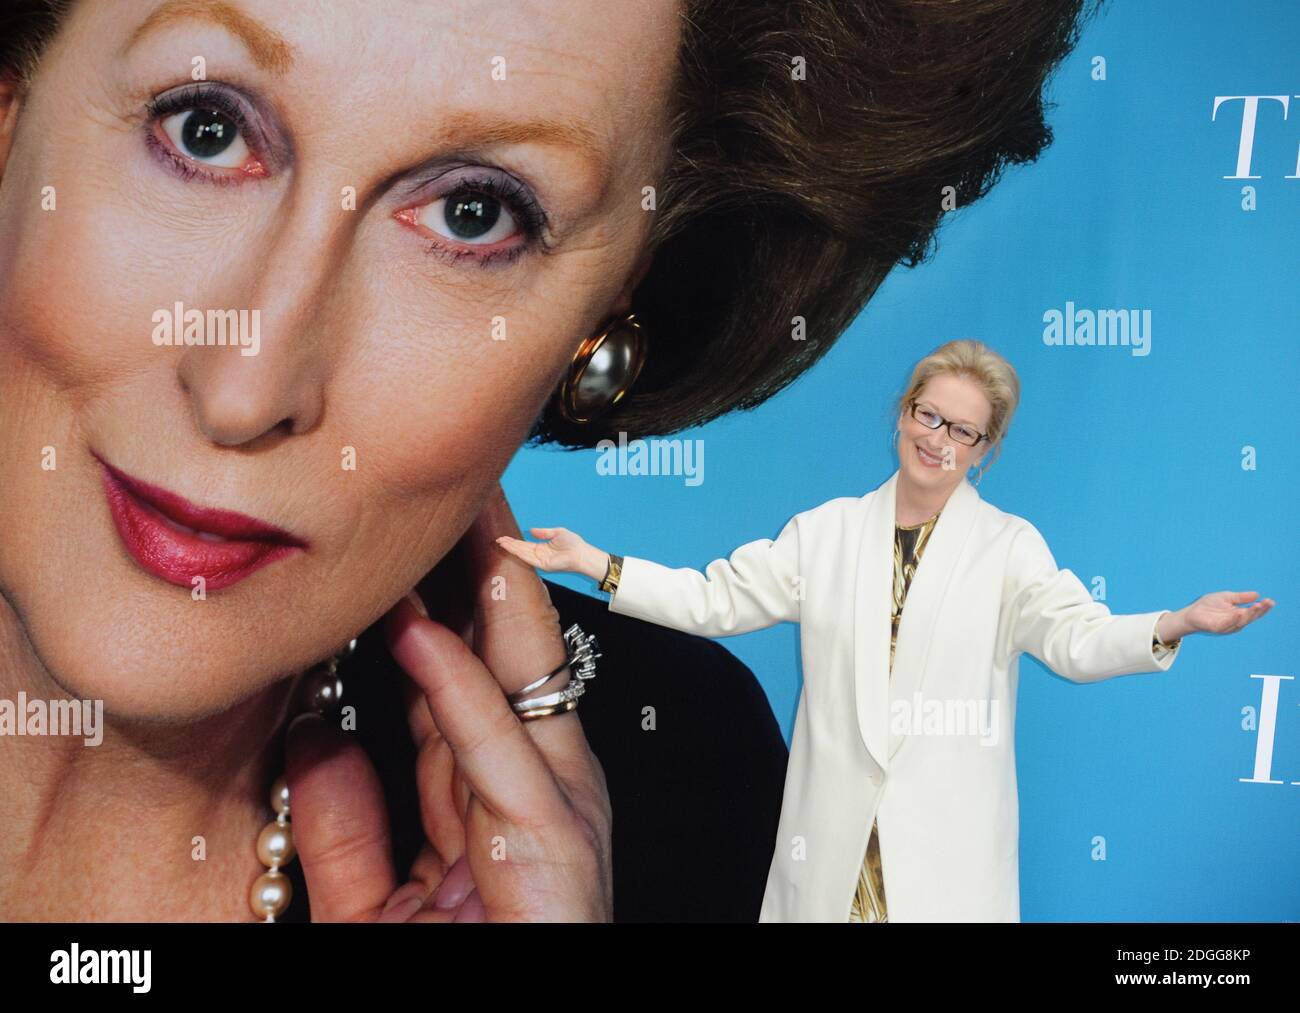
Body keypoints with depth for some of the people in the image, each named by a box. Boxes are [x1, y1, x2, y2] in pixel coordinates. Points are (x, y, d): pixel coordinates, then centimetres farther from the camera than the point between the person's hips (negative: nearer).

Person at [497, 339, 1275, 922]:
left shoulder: (1010, 546, 1)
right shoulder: (828, 531, 8)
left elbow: (1076, 638, -13)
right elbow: (716, 600, 8)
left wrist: (1176, 625, -32)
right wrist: (595, 564, 1)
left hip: (949, 843, -2)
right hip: (835, 838, 2)